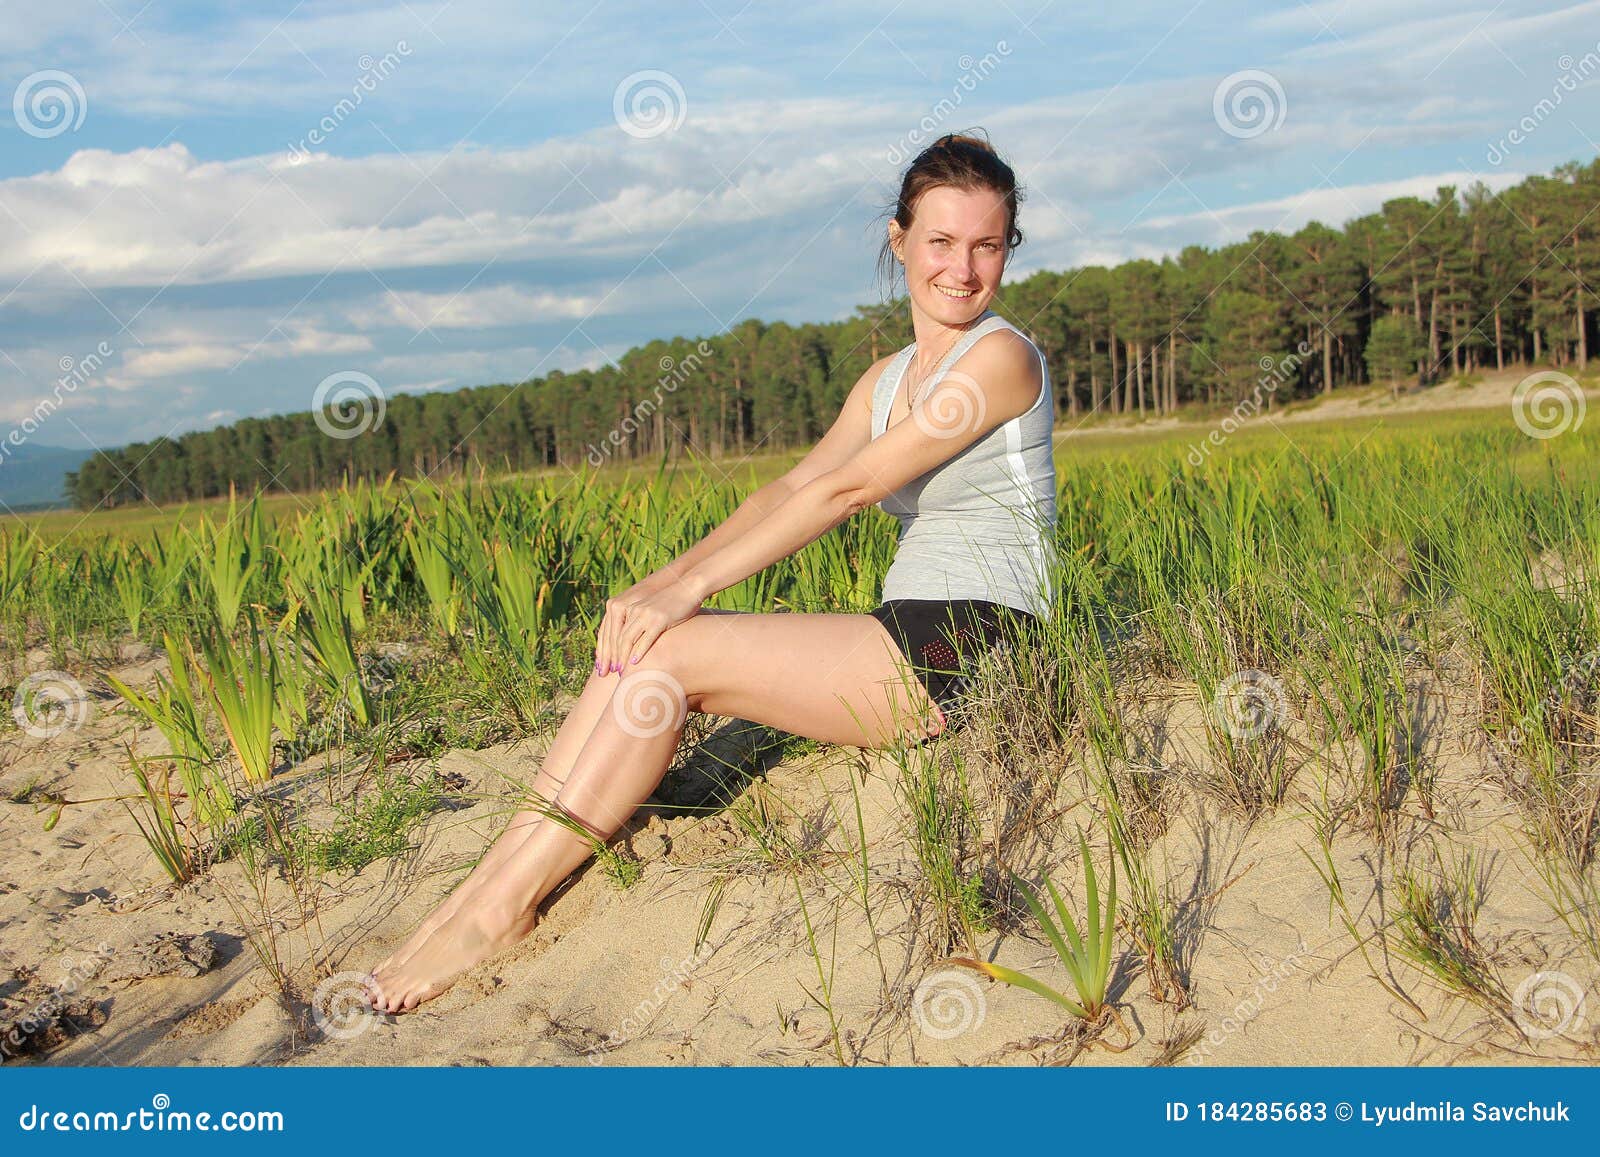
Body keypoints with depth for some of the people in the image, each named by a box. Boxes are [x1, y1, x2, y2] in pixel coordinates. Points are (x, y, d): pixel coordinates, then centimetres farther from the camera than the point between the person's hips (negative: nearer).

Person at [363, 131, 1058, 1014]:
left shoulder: (1000, 356, -10)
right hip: (911, 639, 8)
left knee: (673, 653, -18)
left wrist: (690, 590, -17)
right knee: (639, 645, -8)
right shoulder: (886, 380, 17)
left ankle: (504, 906, -12)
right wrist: (660, 583, -6)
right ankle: (491, 880, -10)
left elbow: (846, 490, -16)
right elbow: (789, 489, 9)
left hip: (976, 654, -8)